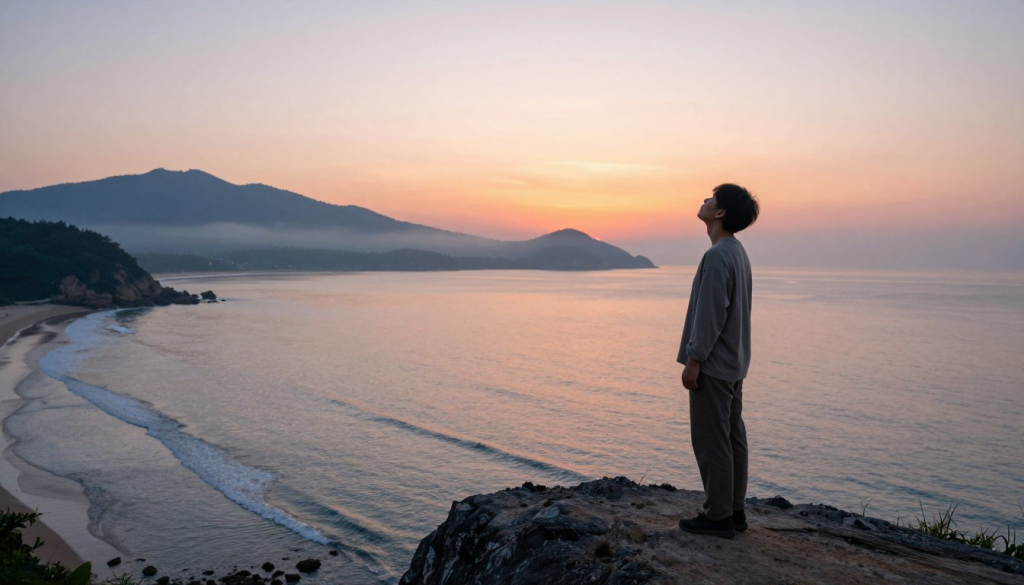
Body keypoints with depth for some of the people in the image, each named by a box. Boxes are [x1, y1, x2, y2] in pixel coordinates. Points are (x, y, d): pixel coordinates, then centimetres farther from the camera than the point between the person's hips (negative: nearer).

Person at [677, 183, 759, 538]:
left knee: (710, 440, -1)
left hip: (712, 364, -10)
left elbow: (710, 314, -21)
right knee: (732, 437, 14)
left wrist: (694, 360, -17)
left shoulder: (717, 256, -19)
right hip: (733, 363, 10)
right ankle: (734, 510, 23)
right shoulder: (738, 252, 12)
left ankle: (718, 516, 8)